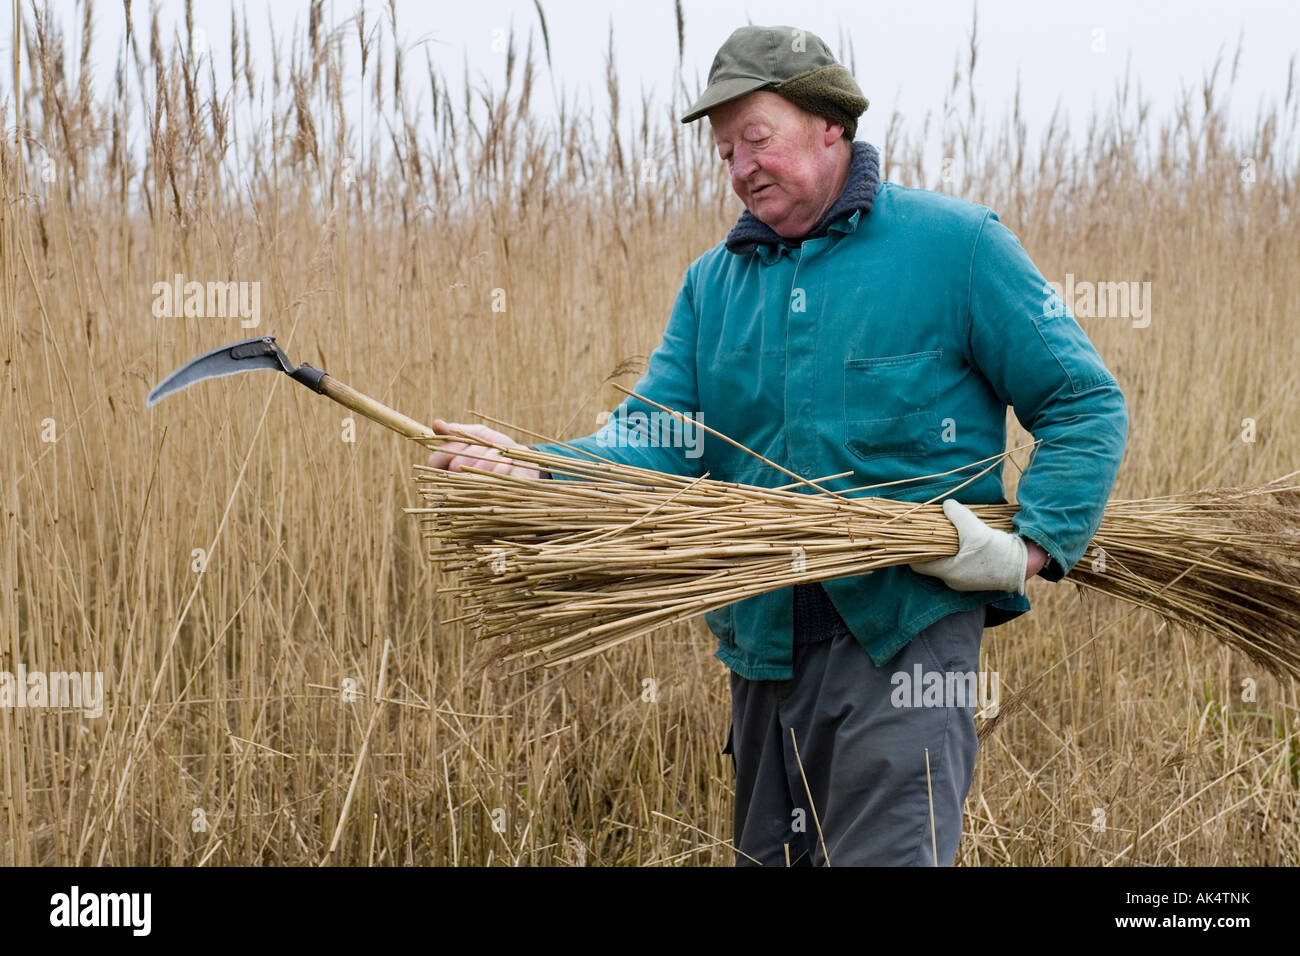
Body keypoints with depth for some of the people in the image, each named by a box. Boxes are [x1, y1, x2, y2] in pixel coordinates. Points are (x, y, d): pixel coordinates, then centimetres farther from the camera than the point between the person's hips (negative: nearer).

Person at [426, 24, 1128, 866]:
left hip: (902, 635, -6)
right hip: (763, 643, 6)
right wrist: (533, 471, -18)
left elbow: (1086, 404, -2)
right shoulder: (713, 282, 12)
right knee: (768, 858, 19)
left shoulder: (954, 244, -2)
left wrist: (1031, 549, -15)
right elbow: (657, 440, 1)